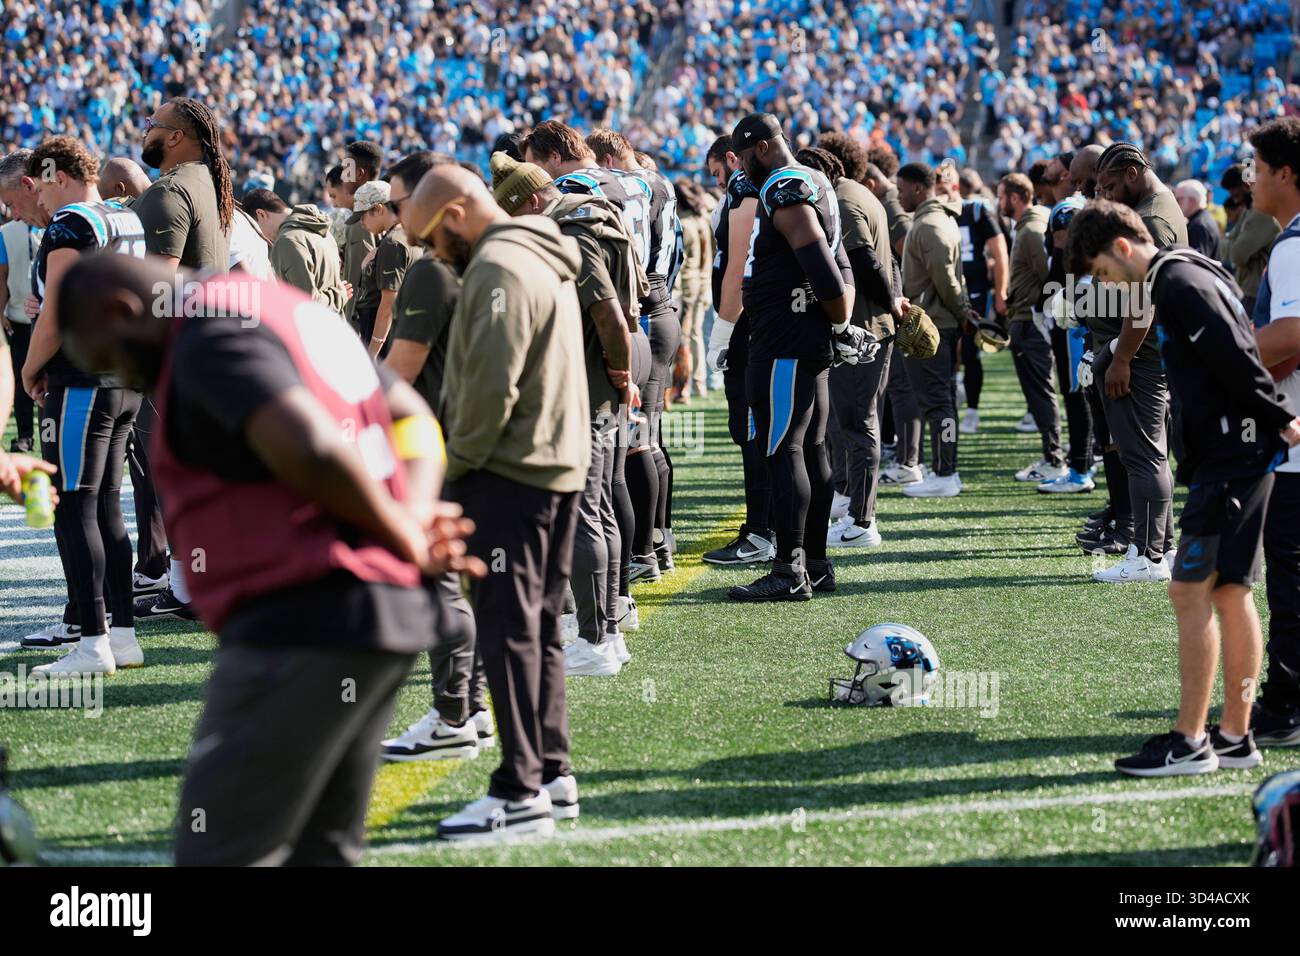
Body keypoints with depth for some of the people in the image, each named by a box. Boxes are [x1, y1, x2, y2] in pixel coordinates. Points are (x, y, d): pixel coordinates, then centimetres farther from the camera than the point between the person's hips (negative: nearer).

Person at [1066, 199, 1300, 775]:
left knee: (1191, 593, -8)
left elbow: (1234, 358, -22)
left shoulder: (1178, 283, -14)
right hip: (1246, 456, 10)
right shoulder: (1195, 273, 18)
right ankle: (1234, 737, 15)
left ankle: (1189, 743, -6)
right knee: (1230, 593, 12)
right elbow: (1234, 356, 20)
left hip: (1228, 460, -10)